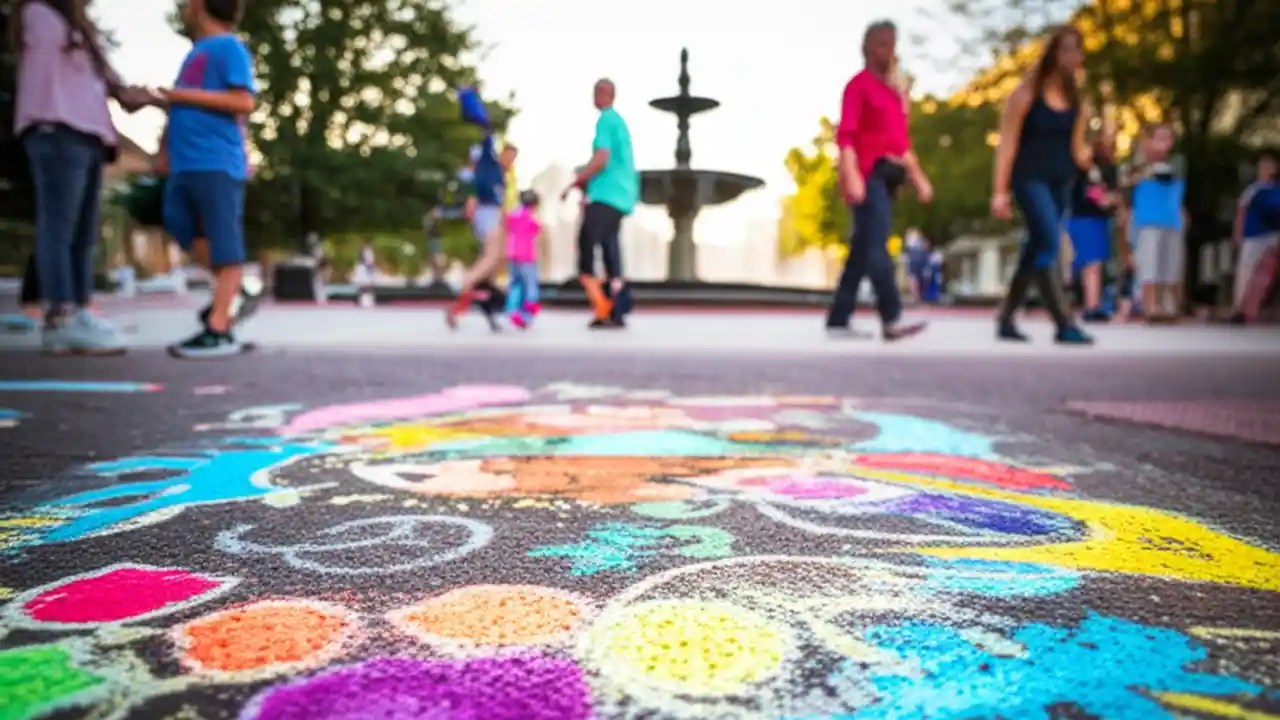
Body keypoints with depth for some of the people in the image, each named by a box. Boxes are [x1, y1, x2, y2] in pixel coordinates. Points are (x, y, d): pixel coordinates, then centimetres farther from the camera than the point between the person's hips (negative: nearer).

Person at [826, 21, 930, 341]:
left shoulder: (895, 93, 21)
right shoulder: (859, 85, -2)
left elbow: (901, 139, 25)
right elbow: (845, 134, -12)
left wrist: (918, 178, 20)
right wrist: (851, 176, -24)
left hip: (888, 176, 8)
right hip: (868, 175, -8)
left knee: (862, 249, 6)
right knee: (876, 246, -14)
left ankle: (838, 320, 10)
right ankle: (892, 320, -18)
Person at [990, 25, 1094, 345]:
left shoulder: (1076, 99, 11)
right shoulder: (1027, 93, -7)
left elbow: (1075, 147, 16)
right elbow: (1007, 144, -10)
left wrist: (1084, 157, -6)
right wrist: (1000, 190, -16)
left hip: (1061, 180, 7)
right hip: (1030, 178, -7)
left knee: (1036, 248, 8)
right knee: (1050, 244, -18)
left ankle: (1005, 320, 18)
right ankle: (1063, 325, -16)